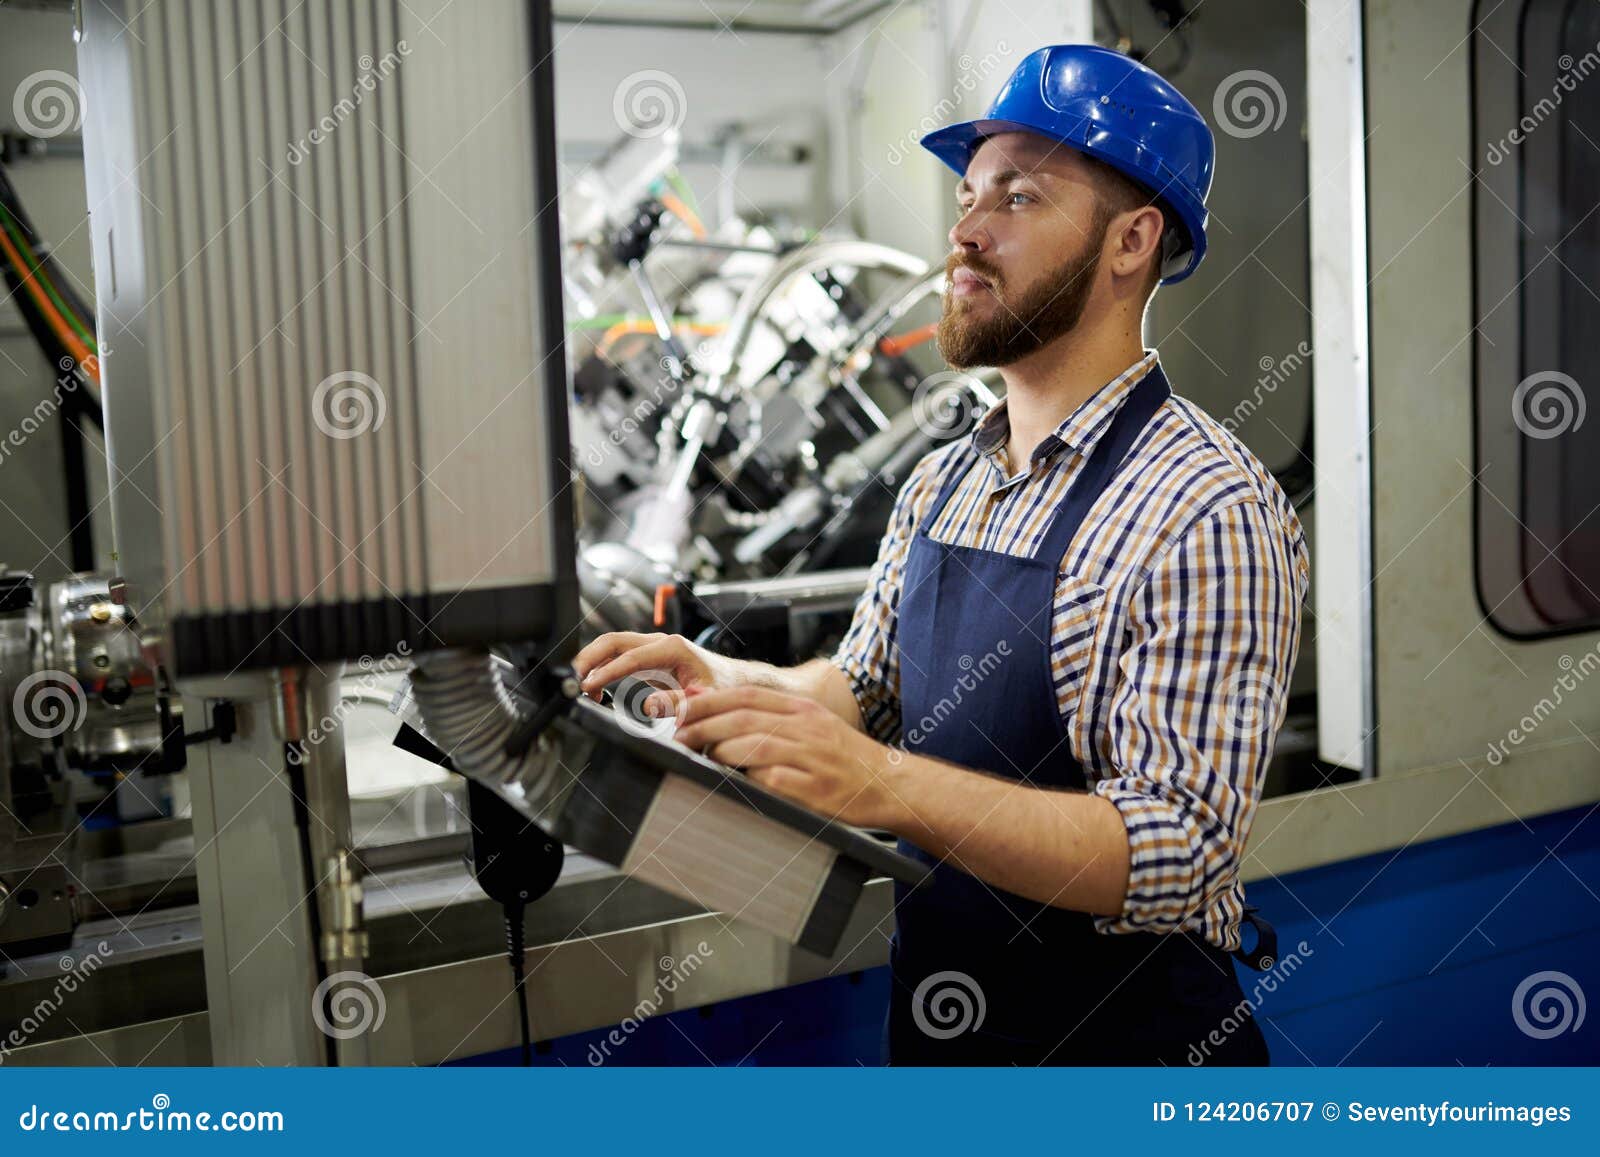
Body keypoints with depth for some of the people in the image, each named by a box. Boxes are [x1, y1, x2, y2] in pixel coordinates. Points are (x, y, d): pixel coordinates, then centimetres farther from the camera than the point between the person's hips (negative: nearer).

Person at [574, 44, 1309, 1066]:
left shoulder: (1208, 510, -22)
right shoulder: (941, 483, 2)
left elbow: (1179, 853, -27)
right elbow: (869, 687, 12)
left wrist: (881, 783, -36)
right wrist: (735, 683, -8)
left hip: (1118, 1040, -6)